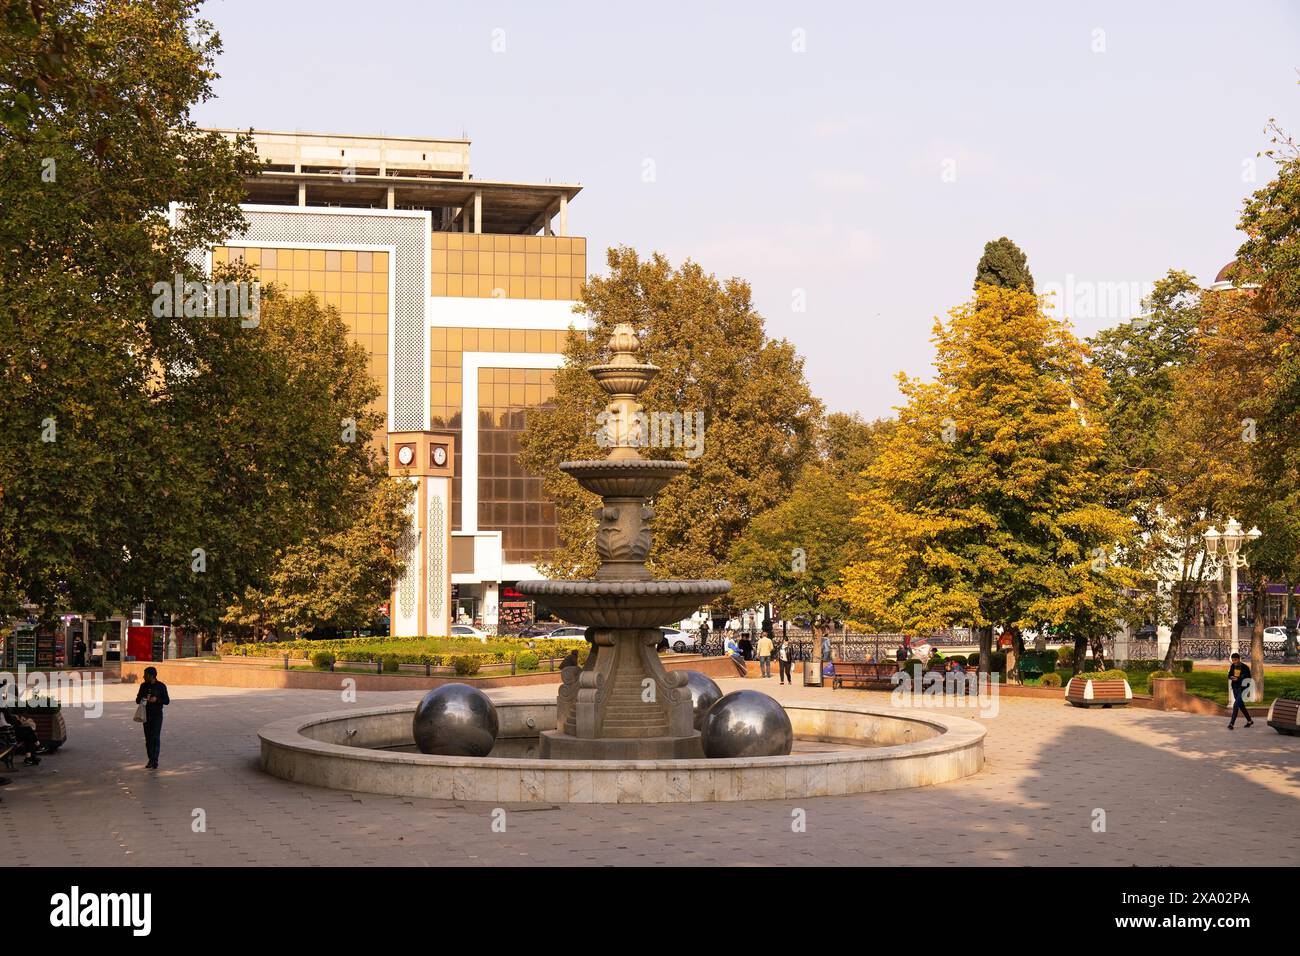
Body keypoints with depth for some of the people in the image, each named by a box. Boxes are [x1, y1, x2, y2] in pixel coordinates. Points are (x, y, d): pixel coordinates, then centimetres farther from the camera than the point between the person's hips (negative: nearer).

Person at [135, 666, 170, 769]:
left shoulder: (161, 686, -4)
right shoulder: (143, 686, 7)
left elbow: (167, 701, -3)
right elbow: (137, 700, 13)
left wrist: (157, 699, -20)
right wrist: (141, 699, -10)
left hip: (157, 715, -4)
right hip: (146, 714, 4)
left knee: (156, 737, -10)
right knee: (148, 738, 5)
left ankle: (155, 761, -10)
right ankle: (150, 760, 12)